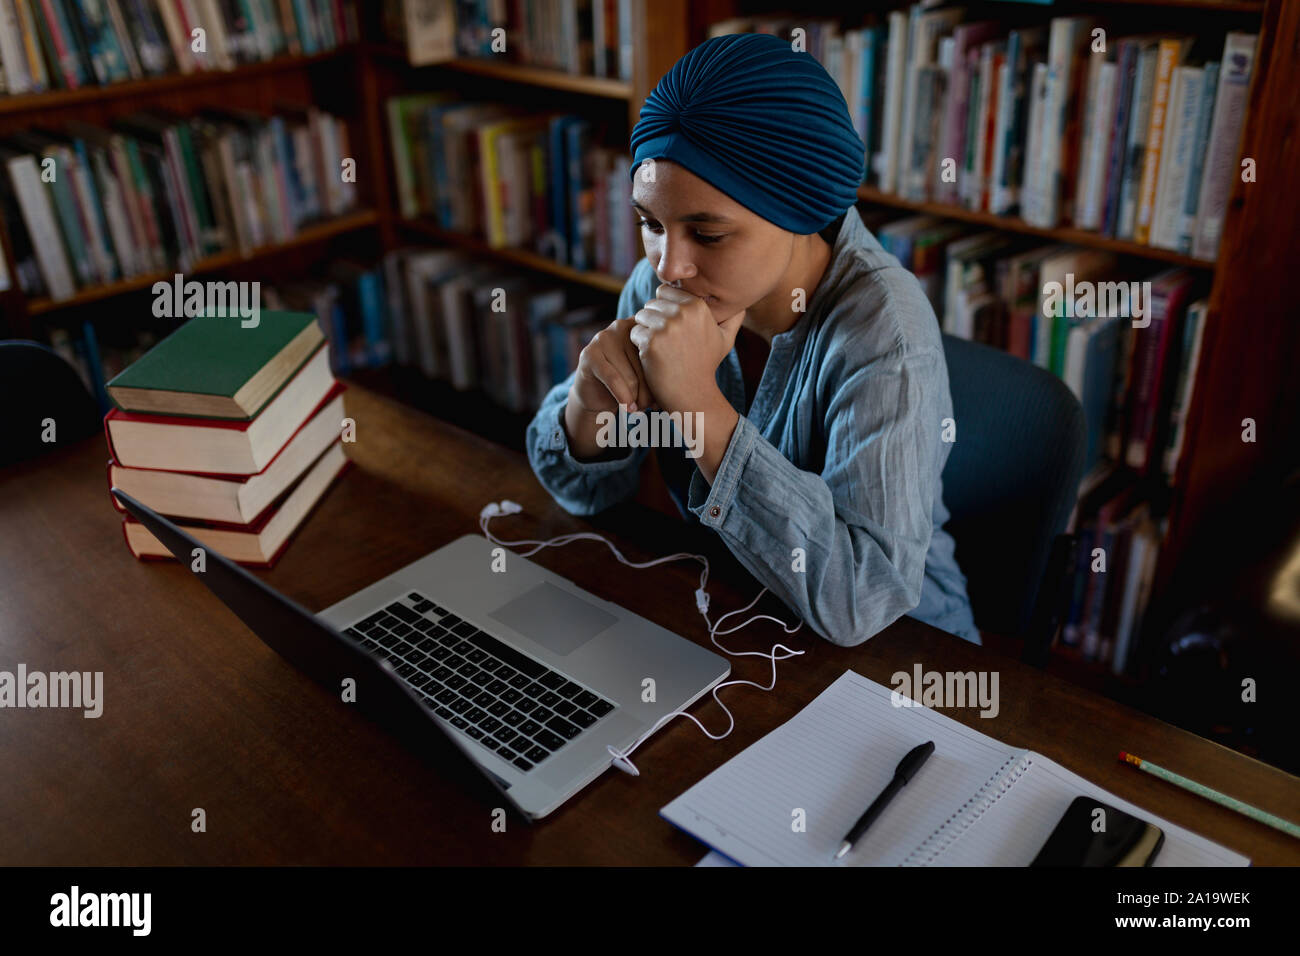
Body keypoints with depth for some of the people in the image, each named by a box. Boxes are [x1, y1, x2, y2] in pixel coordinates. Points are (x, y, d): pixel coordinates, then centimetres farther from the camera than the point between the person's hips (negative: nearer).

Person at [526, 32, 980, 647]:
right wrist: (594, 394, -24)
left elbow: (859, 600, -35)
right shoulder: (662, 279, -9)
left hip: (890, 647, -3)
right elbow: (584, 491, -2)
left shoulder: (879, 329, -26)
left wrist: (698, 402, -37)